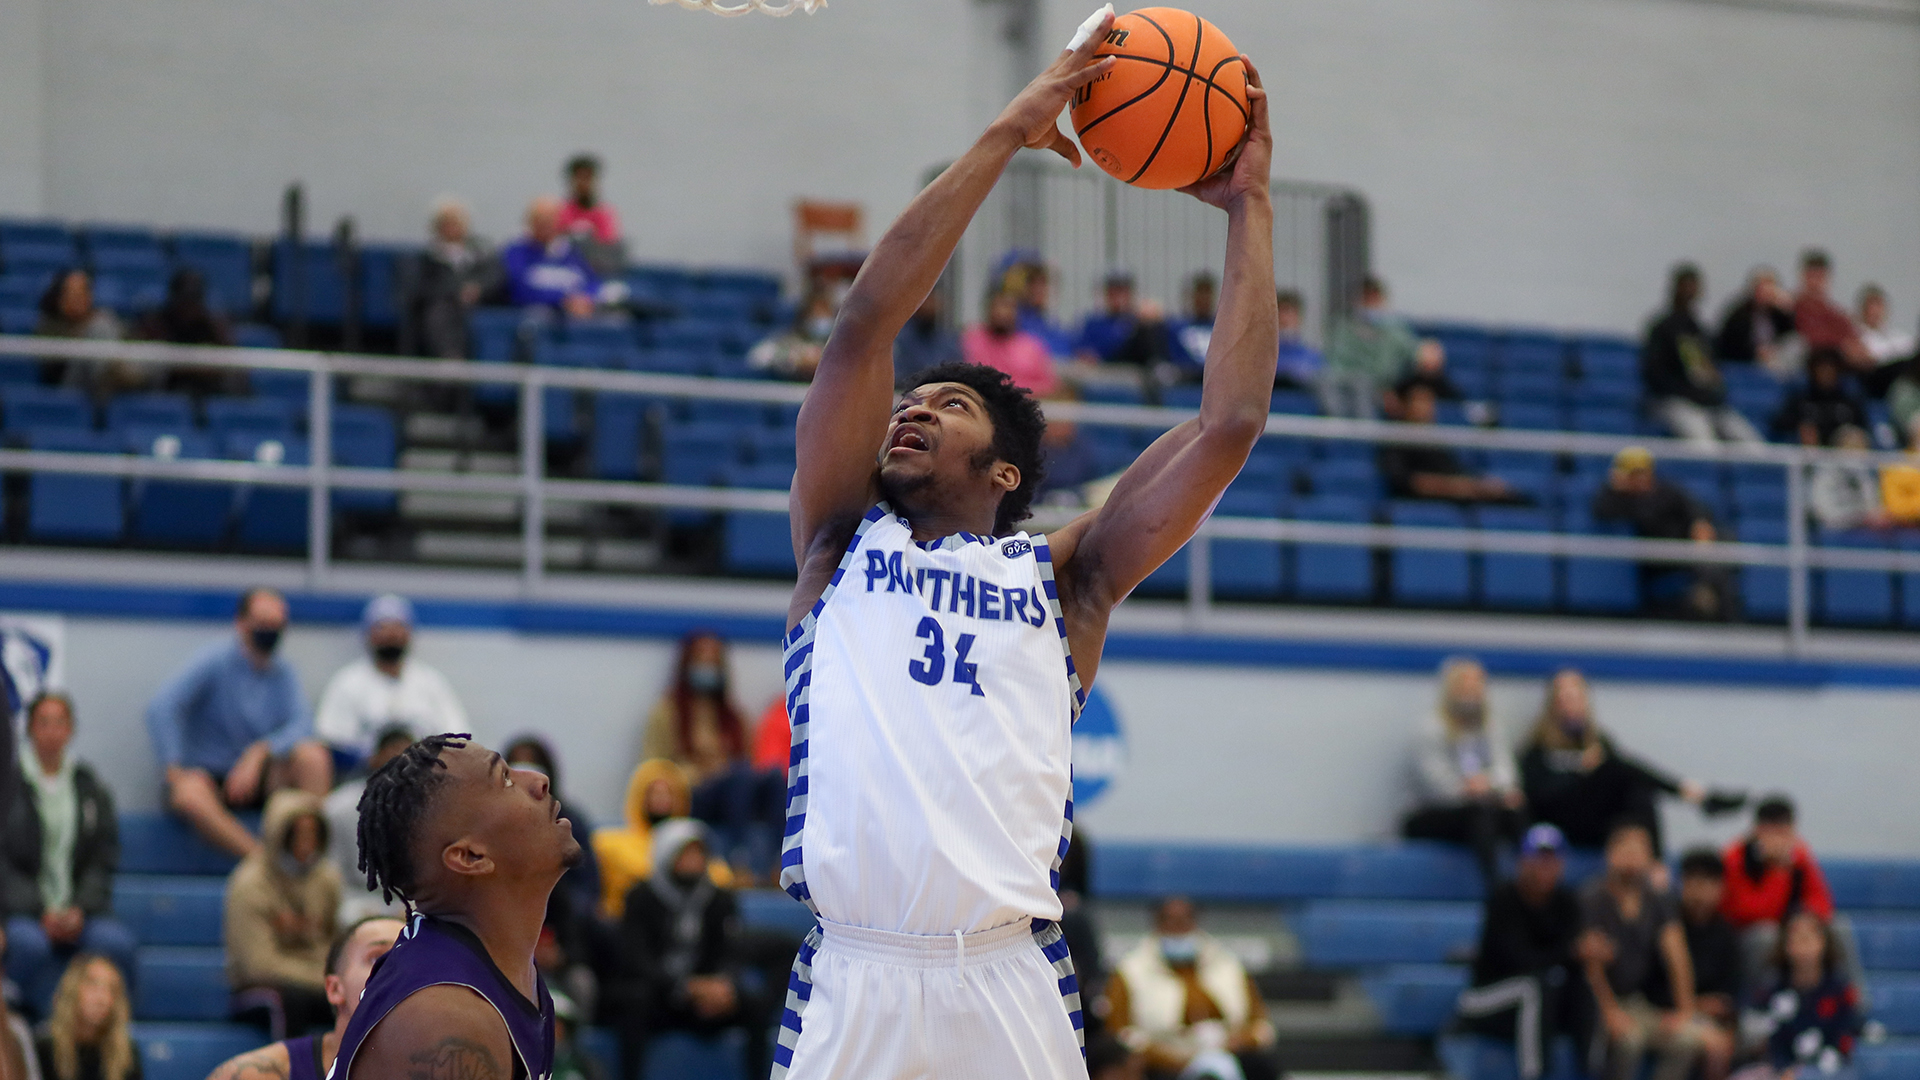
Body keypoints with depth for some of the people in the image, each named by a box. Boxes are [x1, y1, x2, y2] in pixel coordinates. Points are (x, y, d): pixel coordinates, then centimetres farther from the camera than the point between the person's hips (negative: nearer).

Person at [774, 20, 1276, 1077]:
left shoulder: (1060, 578, 16)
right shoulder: (841, 547, 16)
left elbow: (1228, 424, 11)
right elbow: (865, 323, 7)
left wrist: (1247, 206, 15)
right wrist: (1009, 134, 8)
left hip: (1015, 987, 0)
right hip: (851, 982, 0)